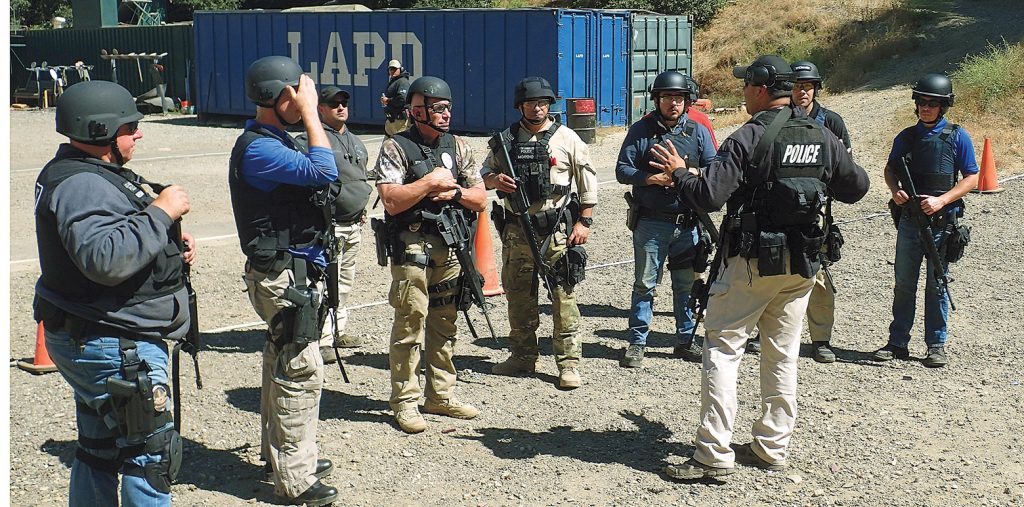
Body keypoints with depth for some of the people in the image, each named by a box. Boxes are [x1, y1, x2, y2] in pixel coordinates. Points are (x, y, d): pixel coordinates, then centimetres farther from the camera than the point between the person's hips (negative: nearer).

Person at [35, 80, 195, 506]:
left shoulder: (92, 174, 13)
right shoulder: (81, 186, -21)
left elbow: (119, 244, 25)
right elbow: (105, 259, -36)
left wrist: (171, 247, 7)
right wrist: (160, 212, -27)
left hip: (93, 340, 11)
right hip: (114, 347, -11)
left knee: (100, 449, 20)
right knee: (151, 452, -3)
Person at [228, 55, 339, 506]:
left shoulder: (274, 142, 14)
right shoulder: (257, 149, -19)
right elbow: (324, 171, -29)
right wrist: (310, 112, -23)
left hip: (290, 271, 11)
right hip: (282, 274, -11)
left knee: (283, 364, 18)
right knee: (302, 371, -8)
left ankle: (278, 455, 32)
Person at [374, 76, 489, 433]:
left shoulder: (458, 148, 12)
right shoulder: (396, 148, -4)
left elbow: (480, 200, 10)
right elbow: (391, 201, -16)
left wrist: (454, 191, -8)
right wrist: (431, 182, -12)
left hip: (451, 250, 6)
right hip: (412, 249, -5)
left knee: (445, 324, 12)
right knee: (410, 324, -4)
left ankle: (441, 395, 23)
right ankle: (405, 402, 5)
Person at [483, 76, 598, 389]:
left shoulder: (567, 138, 0)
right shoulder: (507, 139, 8)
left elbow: (588, 183, 2)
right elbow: (485, 172, 14)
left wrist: (584, 222, -5)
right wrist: (495, 180, -10)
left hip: (557, 231, -4)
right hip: (516, 230, 4)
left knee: (563, 296, -5)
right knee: (518, 295, 12)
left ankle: (569, 363, 1)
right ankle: (523, 357, 25)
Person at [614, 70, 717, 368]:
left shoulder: (698, 132, 8)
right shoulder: (641, 130, 1)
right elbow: (622, 170, -2)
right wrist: (654, 179, -16)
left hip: (688, 223, 2)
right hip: (650, 223, -2)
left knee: (687, 285, 11)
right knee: (644, 284, 2)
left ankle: (686, 341, 23)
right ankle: (637, 343, 11)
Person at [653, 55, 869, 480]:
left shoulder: (748, 138, -14)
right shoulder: (822, 137, 6)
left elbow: (708, 197, -20)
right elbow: (857, 186, 15)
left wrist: (679, 172, -3)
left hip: (753, 261, -6)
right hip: (802, 263, 6)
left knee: (722, 349, -1)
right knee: (783, 354, 13)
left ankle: (714, 454, -4)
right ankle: (772, 448, 20)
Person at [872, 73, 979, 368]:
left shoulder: (957, 137, -2)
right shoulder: (906, 137, 7)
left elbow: (971, 178, -2)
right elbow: (890, 169, 16)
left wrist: (941, 200, -15)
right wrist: (895, 190, -6)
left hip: (942, 222, -3)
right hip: (909, 219, 3)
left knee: (937, 285, 4)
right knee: (903, 283, 7)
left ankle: (937, 346, 14)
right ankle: (898, 343, 14)